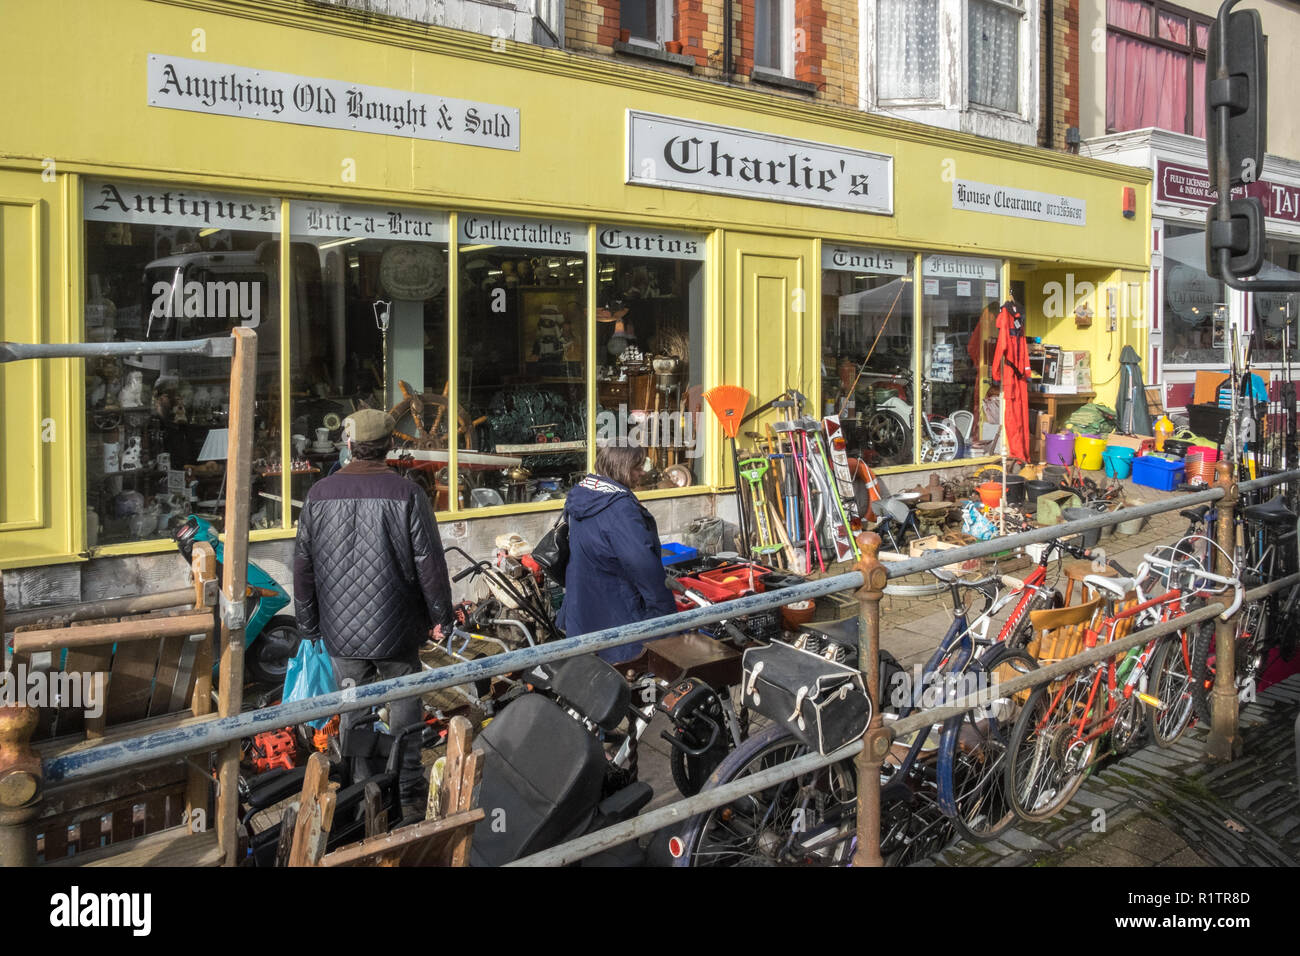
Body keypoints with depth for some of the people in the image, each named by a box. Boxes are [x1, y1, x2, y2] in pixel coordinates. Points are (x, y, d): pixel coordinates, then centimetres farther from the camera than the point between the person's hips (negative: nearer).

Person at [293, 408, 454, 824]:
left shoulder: (319, 494, -1)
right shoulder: (406, 493, -11)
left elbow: (303, 566, 5)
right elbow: (429, 562, -9)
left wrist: (308, 624, 16)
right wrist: (441, 615, 4)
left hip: (341, 632, 2)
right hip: (397, 630, -2)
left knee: (353, 712, 12)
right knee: (404, 709, 10)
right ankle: (409, 798, 15)